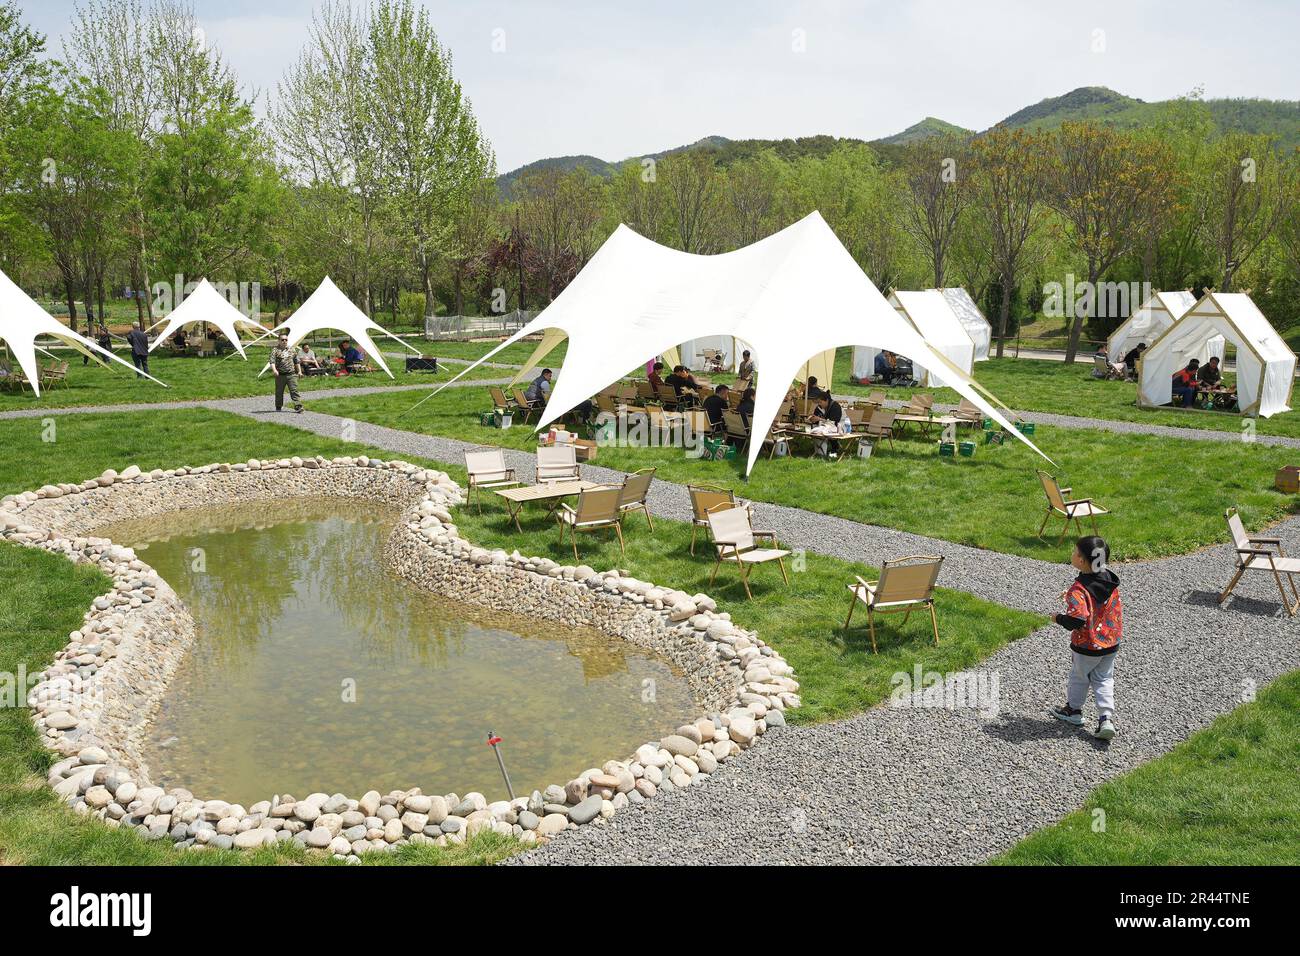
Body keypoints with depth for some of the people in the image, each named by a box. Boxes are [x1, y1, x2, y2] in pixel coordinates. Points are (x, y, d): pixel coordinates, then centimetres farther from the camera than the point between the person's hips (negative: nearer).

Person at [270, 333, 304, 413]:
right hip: (280, 375, -1)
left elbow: (296, 362, 22)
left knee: (294, 391, -8)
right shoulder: (275, 350, -1)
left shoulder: (292, 350, 13)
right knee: (279, 392, 10)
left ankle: (298, 407, -13)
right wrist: (274, 370, -28)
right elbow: (272, 362, -12)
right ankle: (279, 407, 26)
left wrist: (299, 371, 20)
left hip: (292, 374, 2)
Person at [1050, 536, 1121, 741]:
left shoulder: (1079, 590, -29)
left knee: (1079, 677, 18)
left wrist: (1059, 618, -17)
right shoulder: (1110, 580, -6)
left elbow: (1077, 619, -36)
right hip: (1111, 643, 5)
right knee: (1104, 679, 17)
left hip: (1086, 646, -5)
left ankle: (1073, 710, 38)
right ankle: (1106, 718, 5)